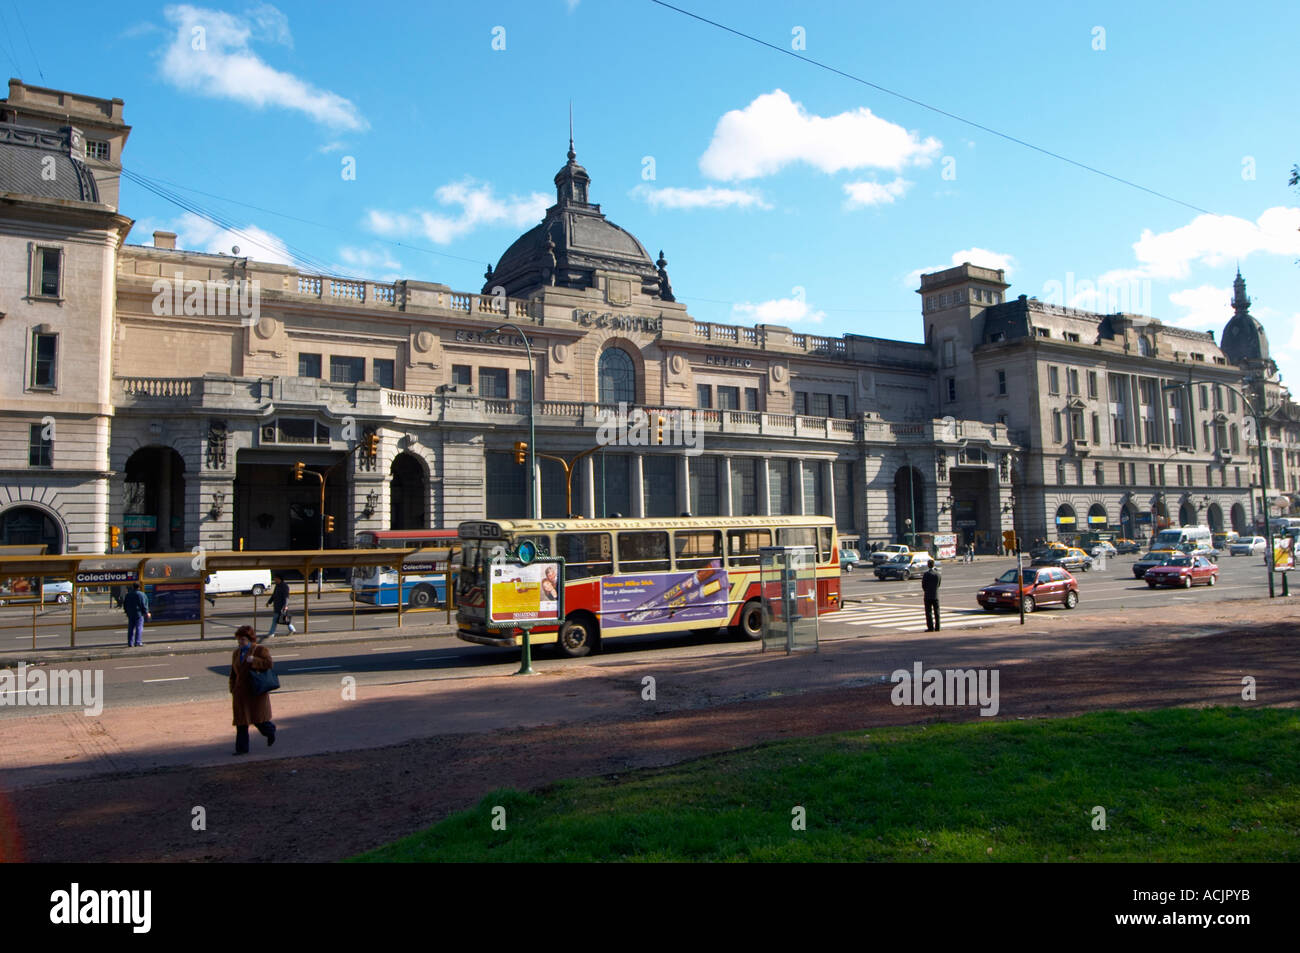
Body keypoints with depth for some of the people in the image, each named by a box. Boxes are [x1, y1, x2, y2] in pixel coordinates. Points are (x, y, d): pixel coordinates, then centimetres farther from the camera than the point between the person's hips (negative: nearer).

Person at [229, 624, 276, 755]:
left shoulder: (260, 650, -4)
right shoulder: (236, 653, 12)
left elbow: (268, 663, -17)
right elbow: (233, 674, 16)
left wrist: (253, 660, -23)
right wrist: (233, 691, 11)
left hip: (257, 691, -5)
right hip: (241, 693, 5)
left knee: (258, 719, -2)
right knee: (241, 722, 1)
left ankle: (270, 730, 28)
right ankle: (242, 748, 6)